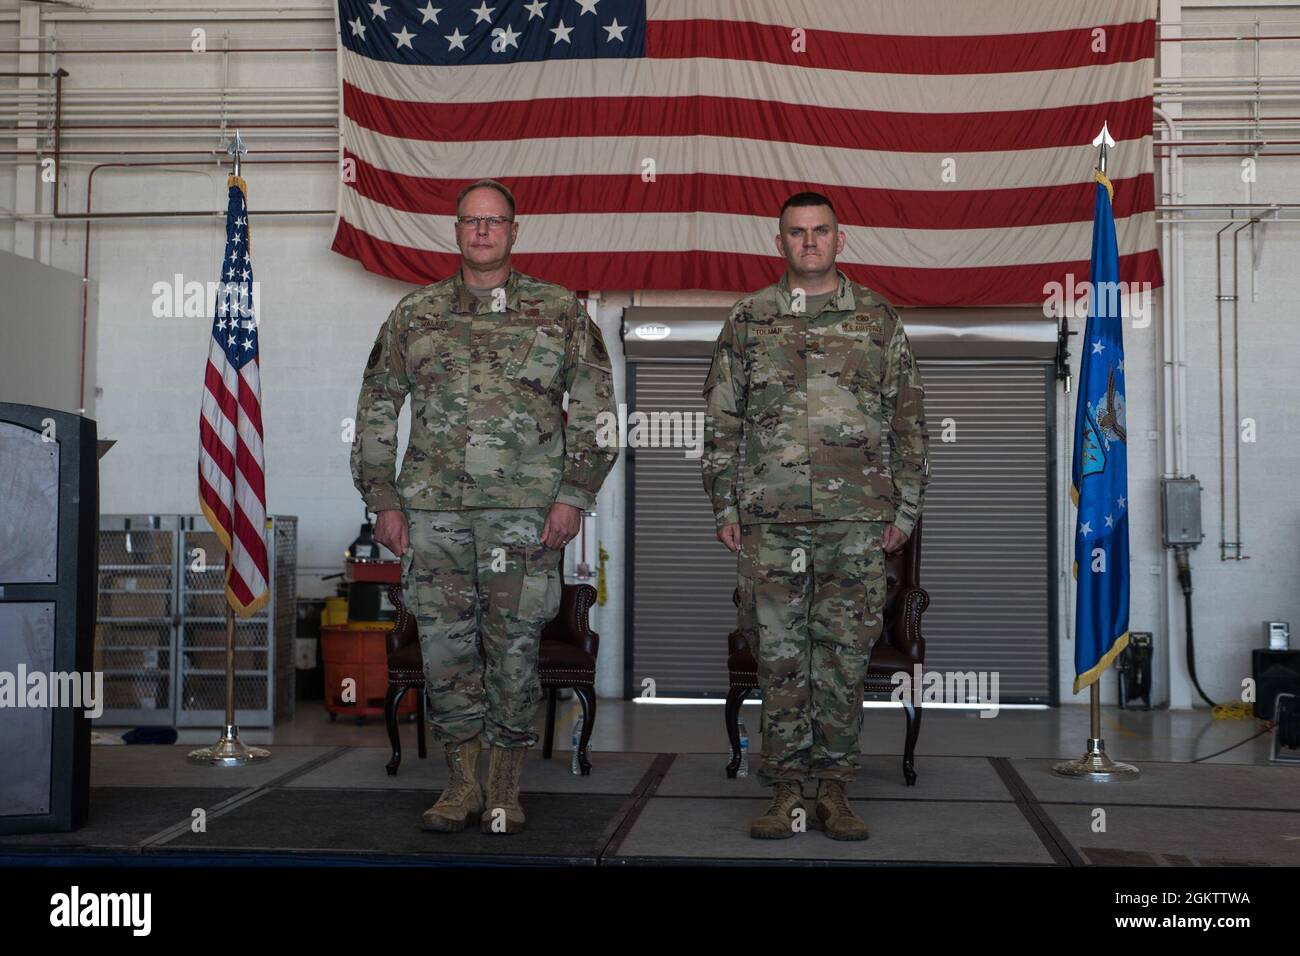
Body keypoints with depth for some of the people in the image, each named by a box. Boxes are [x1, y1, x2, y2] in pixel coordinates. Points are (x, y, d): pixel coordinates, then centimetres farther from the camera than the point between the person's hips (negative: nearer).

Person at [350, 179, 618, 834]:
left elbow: (595, 407, 5)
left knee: (514, 649, 1)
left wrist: (574, 493, -3)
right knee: (445, 646, 4)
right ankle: (462, 786, 16)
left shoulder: (561, 312, 6)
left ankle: (505, 789, 14)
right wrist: (383, 500, 5)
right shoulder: (414, 314, 11)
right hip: (432, 509, 2)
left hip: (524, 510, -2)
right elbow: (376, 411, 12)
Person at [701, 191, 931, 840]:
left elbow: (909, 420, 9)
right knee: (778, 656, 3)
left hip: (857, 520, 0)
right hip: (770, 521, 0)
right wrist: (725, 508, 3)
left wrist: (905, 509, 3)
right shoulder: (747, 321, 8)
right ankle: (786, 791, 11)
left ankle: (833, 789, 13)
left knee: (845, 656, 3)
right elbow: (722, 421, 9)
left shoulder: (879, 320, 8)